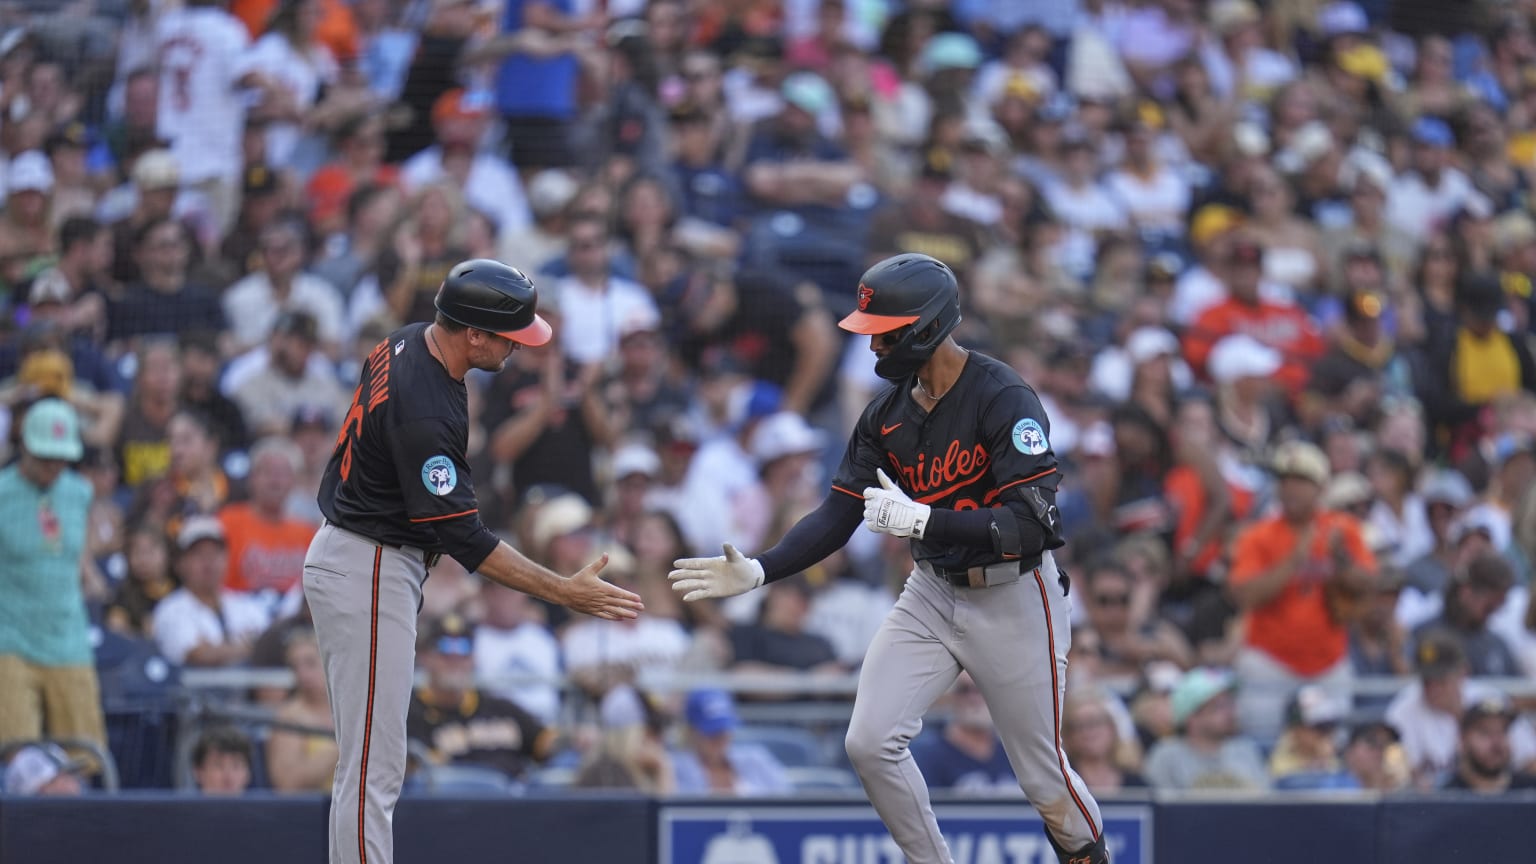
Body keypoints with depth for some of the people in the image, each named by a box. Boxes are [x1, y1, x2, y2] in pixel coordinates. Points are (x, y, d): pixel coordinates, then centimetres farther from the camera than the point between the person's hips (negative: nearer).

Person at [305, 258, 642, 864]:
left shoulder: (407, 343, 2)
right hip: (369, 573, -11)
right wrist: (566, 593, -26)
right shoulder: (424, 410, -28)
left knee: (369, 761, 14)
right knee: (374, 765, -10)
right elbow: (464, 539, -26)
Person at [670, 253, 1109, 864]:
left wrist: (921, 520, -33)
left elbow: (1032, 524, -28)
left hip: (1012, 598, -6)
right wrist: (758, 572, -11)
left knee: (1043, 776, 3)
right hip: (932, 592, 6)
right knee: (871, 743, -7)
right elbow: (838, 515, 3)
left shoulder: (1003, 399, -21)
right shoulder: (888, 413, 2)